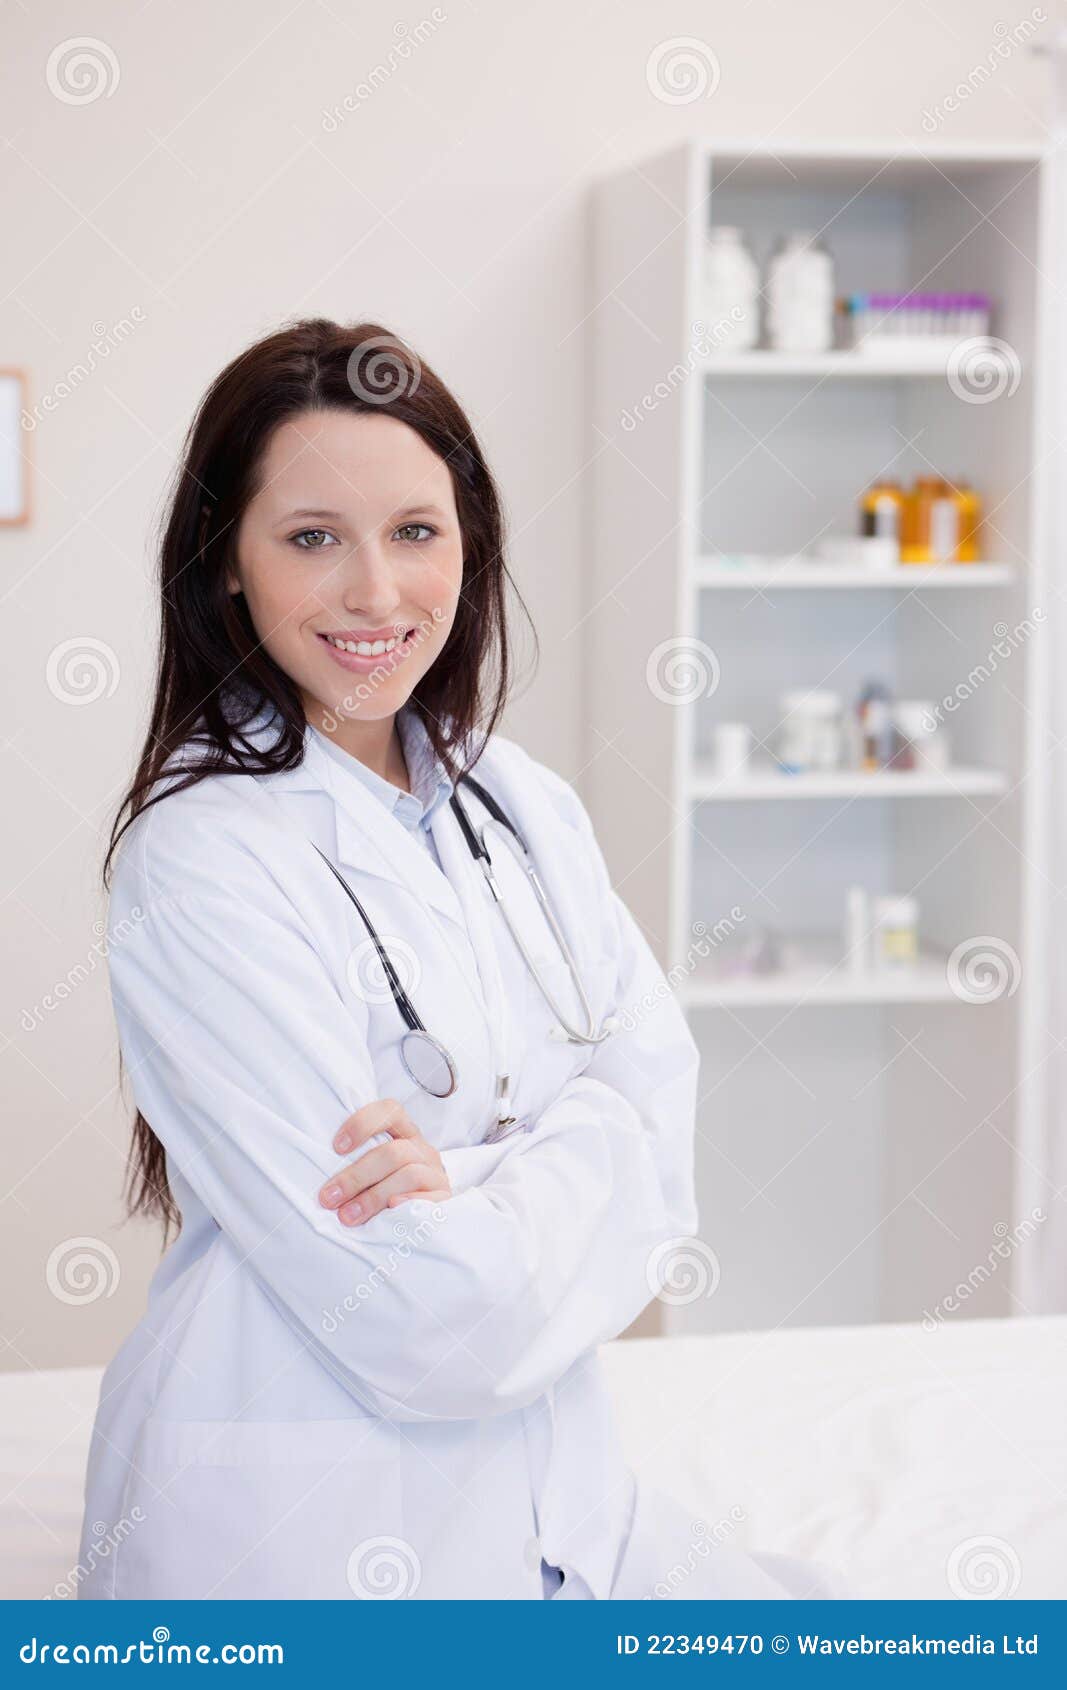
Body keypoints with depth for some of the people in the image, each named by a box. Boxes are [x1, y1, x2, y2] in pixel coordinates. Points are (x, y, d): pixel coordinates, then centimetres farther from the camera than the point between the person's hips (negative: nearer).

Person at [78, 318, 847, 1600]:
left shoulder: (517, 802, 5)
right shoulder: (203, 864, -20)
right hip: (302, 1532, -7)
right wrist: (575, 1176, -7)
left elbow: (652, 1086, -2)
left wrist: (475, 1190, -20)